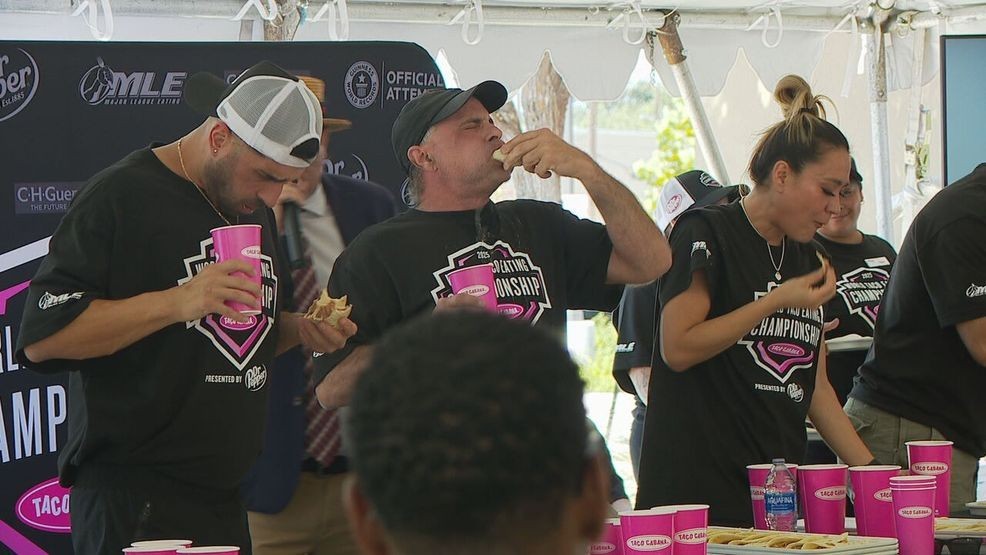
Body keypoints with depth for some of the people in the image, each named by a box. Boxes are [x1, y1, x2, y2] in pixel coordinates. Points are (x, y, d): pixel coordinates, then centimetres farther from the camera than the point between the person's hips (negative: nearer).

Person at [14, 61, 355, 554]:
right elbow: (42, 337, -18)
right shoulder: (120, 197, -11)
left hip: (226, 494, 8)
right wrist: (177, 302, -25)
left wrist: (299, 330, 5)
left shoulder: (253, 208, 15)